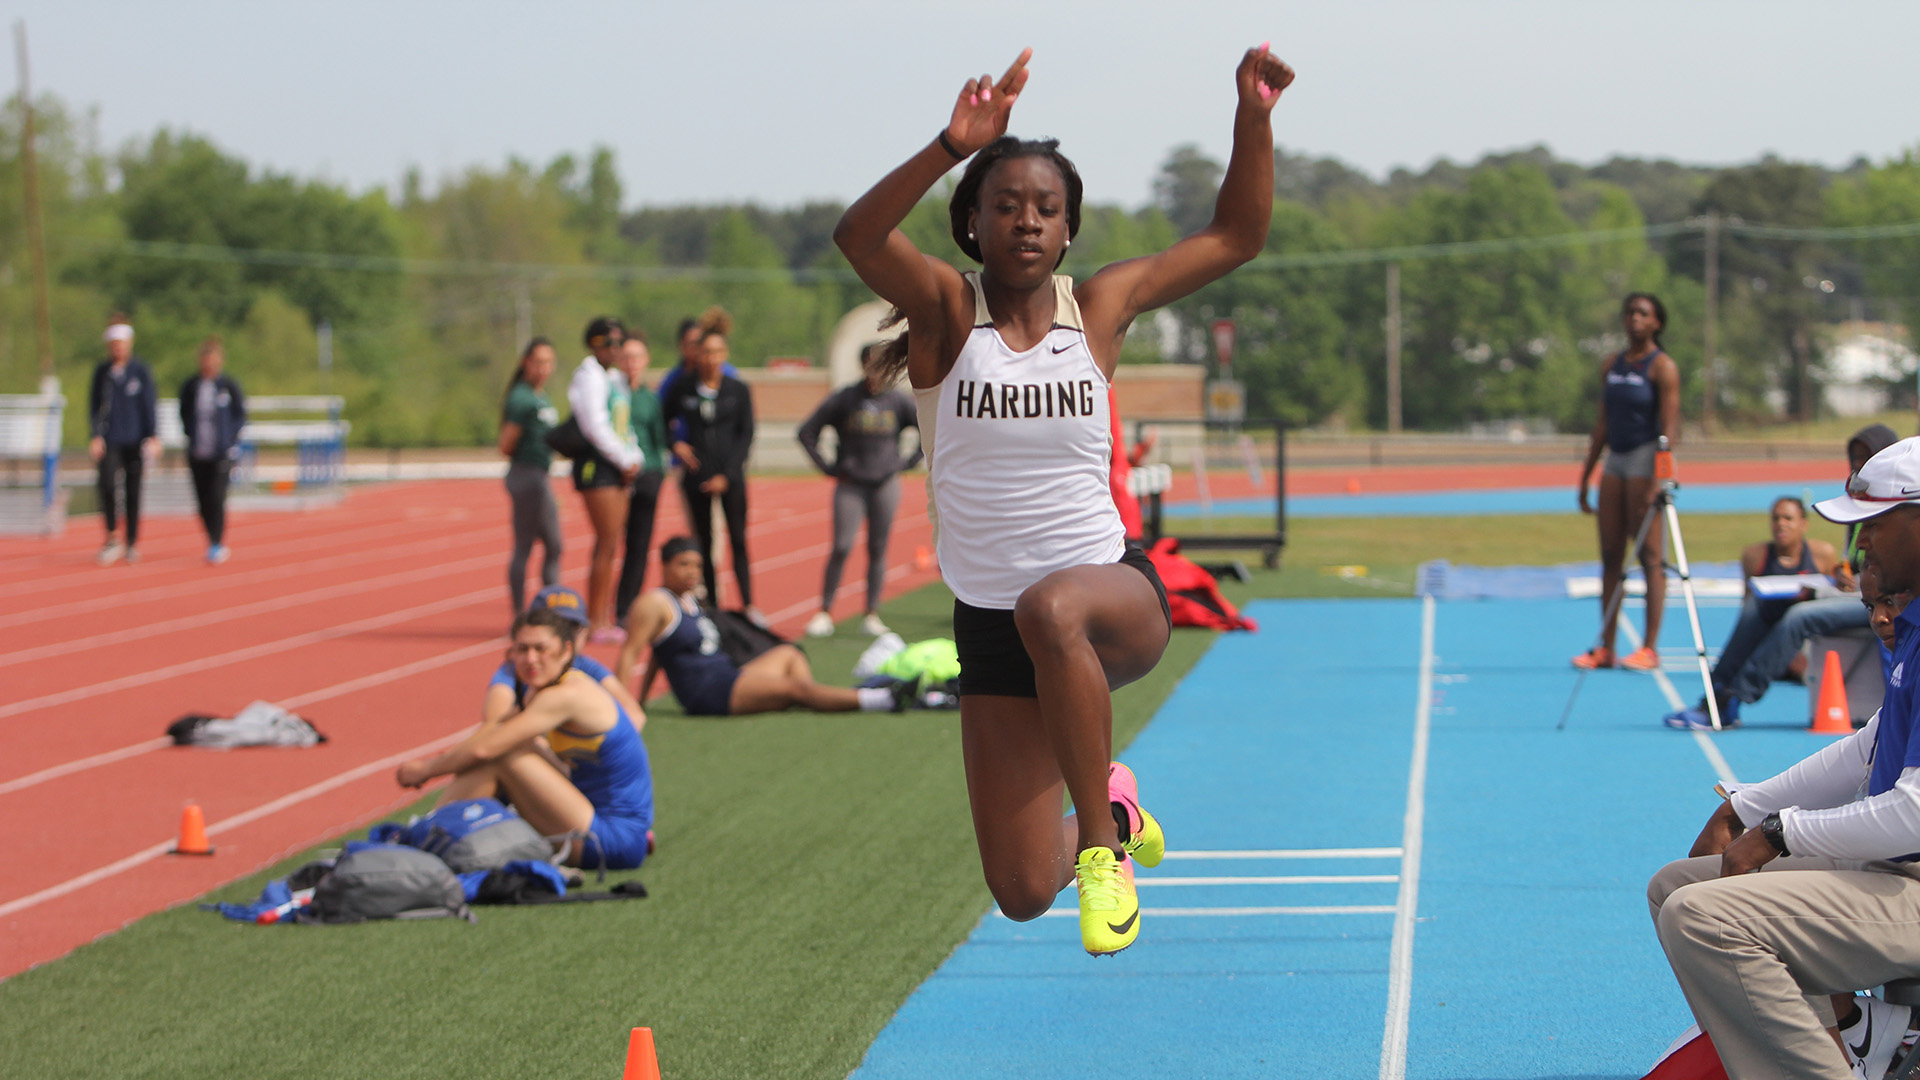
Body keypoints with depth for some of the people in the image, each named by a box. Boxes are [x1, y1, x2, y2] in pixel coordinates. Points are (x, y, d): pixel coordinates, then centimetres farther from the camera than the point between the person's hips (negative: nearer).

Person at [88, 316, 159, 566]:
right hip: (110, 440, 1)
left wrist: (153, 437, -6)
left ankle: (132, 543, 14)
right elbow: (94, 405, 10)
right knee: (107, 484, -19)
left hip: (134, 441, -1)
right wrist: (95, 436, -1)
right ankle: (111, 538, -8)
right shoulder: (102, 371, 6)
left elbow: (150, 405, 1)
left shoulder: (140, 370, 1)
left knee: (133, 490, 3)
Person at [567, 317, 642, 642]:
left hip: (618, 468, 9)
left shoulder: (615, 378, 19)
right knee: (607, 545, -10)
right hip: (597, 466, -9)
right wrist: (626, 460, -11)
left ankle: (604, 620, 13)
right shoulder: (589, 376, -10)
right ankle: (596, 623, -8)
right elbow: (595, 427, -17)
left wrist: (635, 458, 7)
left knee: (609, 547, 9)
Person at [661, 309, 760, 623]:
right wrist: (675, 445, -1)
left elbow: (746, 435, 1)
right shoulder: (683, 389, 4)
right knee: (704, 544, 3)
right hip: (696, 476, 1)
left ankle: (748, 605, -7)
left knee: (738, 541, -7)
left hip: (730, 477, -1)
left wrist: (727, 474, -7)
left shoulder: (738, 390, 2)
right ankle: (712, 606, 8)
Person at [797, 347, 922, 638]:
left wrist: (905, 464, 3)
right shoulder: (843, 399, -2)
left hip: (885, 486, 1)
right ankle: (824, 612, 0)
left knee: (878, 549, 4)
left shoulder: (900, 401, 0)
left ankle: (872, 615, 10)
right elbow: (807, 432, 4)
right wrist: (828, 467, 0)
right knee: (841, 548, -8)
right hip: (850, 485, -1)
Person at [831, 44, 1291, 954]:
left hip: (1114, 591, -1)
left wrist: (1254, 118, -6)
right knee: (1022, 894, 0)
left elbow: (1237, 236, 9)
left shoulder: (1100, 307, 1)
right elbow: (858, 235, -25)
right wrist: (955, 145, -38)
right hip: (991, 623, 1)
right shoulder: (948, 310, -5)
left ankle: (1101, 842, -23)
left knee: (1051, 610, -41)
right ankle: (1109, 810, 37)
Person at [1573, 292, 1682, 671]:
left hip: (1647, 460, -7)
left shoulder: (1662, 367, -6)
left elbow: (1669, 429, -13)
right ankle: (1605, 648, 8)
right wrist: (1586, 476, 17)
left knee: (1650, 556, -6)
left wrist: (1658, 480, -23)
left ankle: (1649, 649, -6)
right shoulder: (1611, 366, 14)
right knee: (1610, 556, 6)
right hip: (1615, 460, 7)